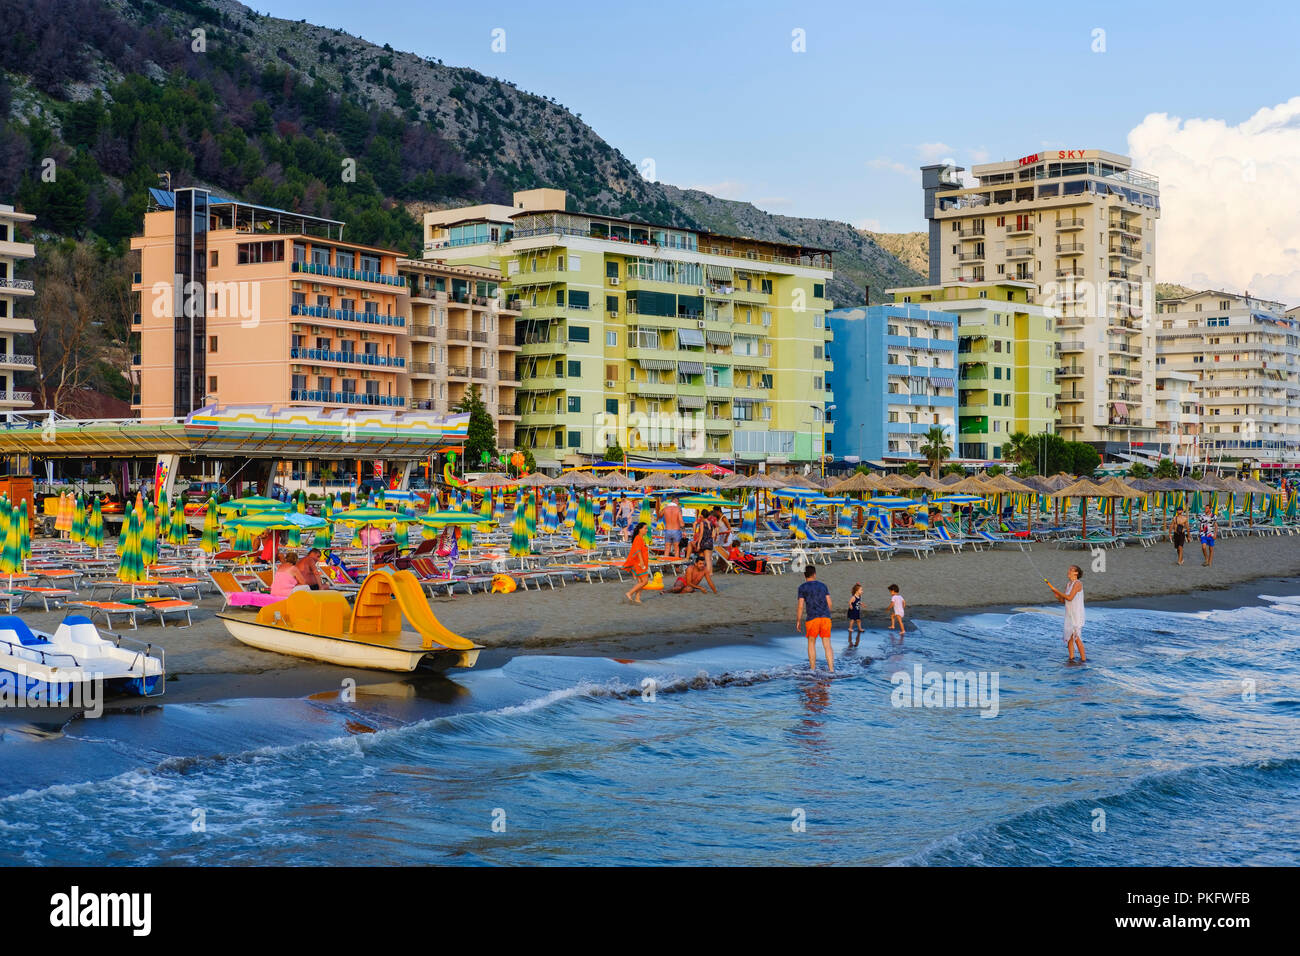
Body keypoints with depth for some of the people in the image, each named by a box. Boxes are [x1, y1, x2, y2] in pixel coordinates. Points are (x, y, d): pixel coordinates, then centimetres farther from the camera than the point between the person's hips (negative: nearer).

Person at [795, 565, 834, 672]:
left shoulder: (802, 587, 3)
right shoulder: (823, 586, 14)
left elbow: (800, 606, -3)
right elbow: (829, 603, 11)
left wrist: (798, 621, 5)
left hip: (812, 618, -3)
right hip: (826, 617, 3)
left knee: (811, 643, 14)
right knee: (827, 645, 4)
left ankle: (812, 669, 14)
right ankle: (831, 670, -4)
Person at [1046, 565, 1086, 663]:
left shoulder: (1078, 583, -13)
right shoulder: (1068, 584, 13)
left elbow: (1069, 597, -21)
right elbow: (1064, 601, 15)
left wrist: (1056, 590, -13)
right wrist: (1057, 596, -5)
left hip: (1077, 615, -8)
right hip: (1069, 615, 8)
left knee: (1076, 638, -12)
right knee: (1069, 637, 8)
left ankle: (1083, 659, -5)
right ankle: (1071, 659, 15)